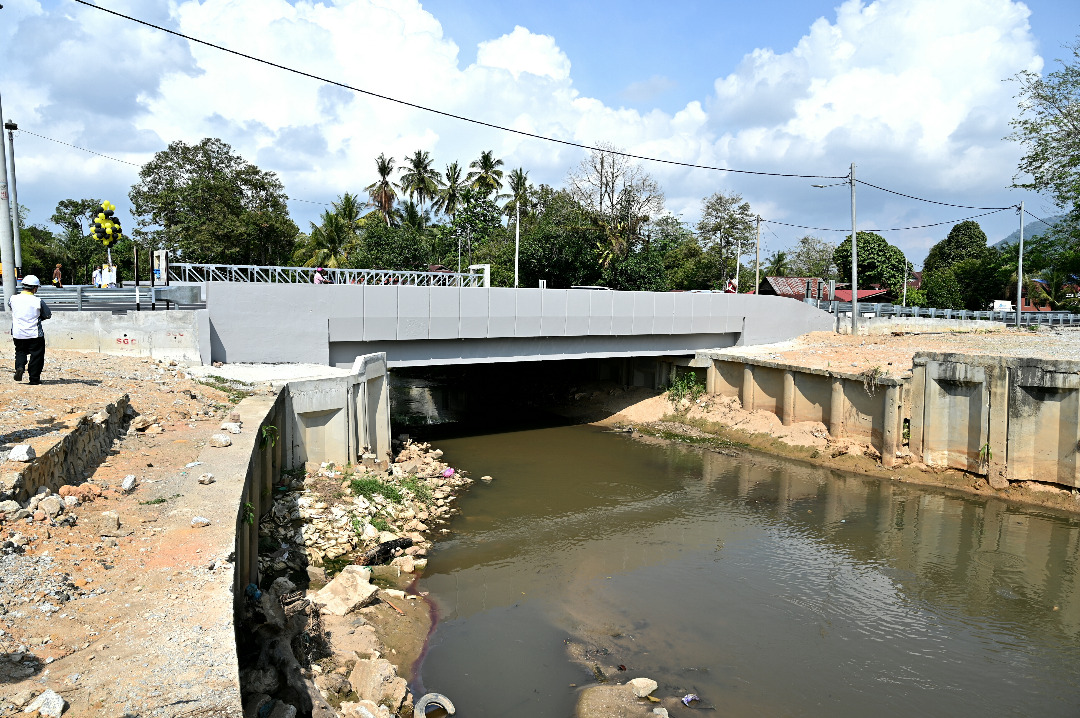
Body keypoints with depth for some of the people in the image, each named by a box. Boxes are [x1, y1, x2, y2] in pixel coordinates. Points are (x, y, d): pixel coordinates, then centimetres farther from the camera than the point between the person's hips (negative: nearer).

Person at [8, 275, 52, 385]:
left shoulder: (13, 299, -5)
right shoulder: (38, 302, -14)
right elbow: (48, 314, -3)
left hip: (18, 334, 3)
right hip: (35, 334, -3)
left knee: (20, 351, 23)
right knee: (36, 354, 9)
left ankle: (19, 367, -4)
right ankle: (34, 378, 10)